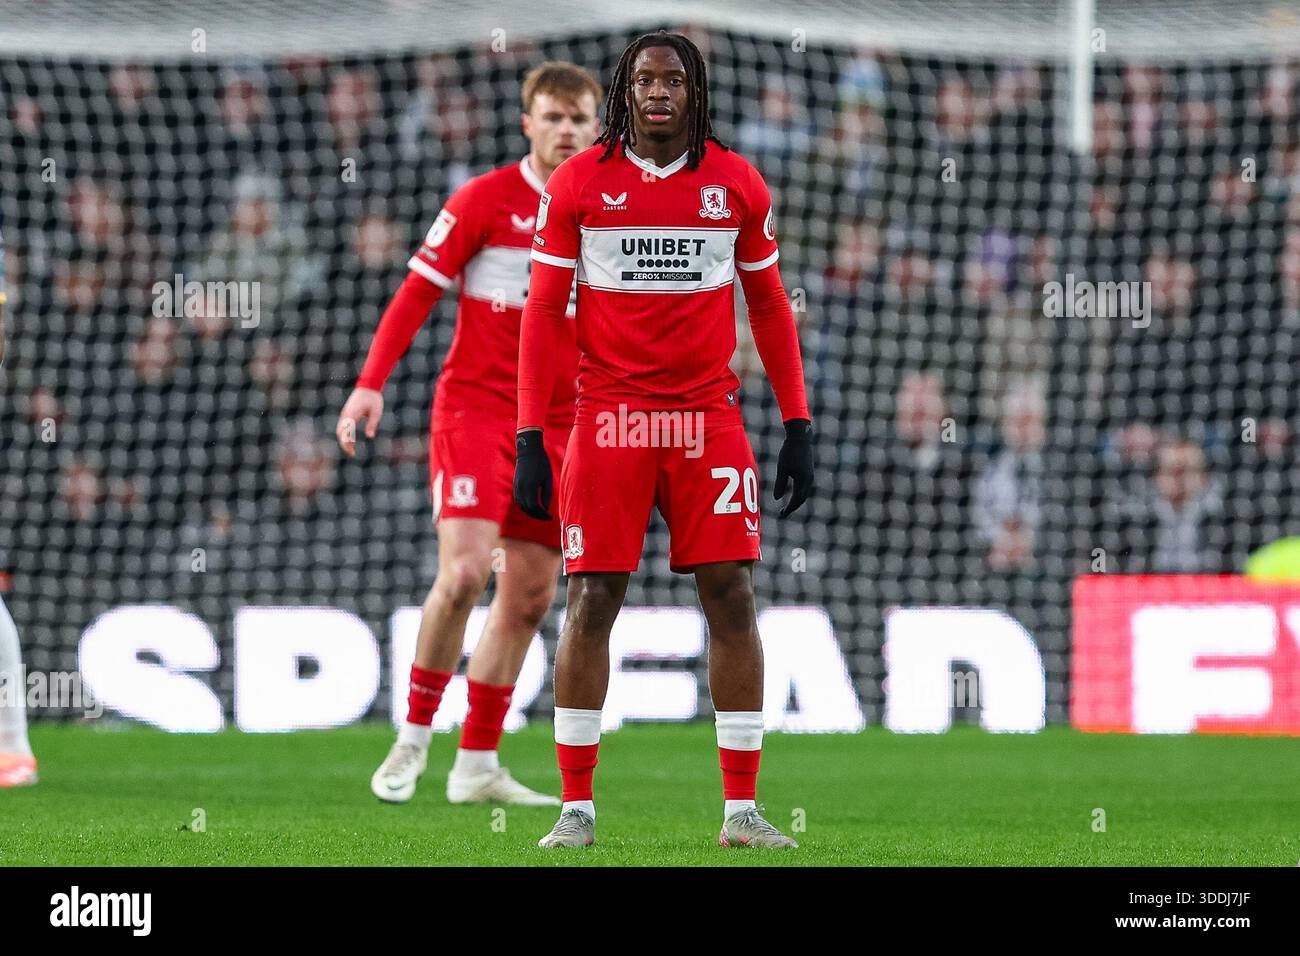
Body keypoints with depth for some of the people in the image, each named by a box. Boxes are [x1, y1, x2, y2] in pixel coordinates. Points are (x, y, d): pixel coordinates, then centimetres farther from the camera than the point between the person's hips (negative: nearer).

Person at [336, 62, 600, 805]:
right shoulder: (485, 200, -5)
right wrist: (372, 383, -14)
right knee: (465, 570, -19)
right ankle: (415, 737, -4)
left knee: (529, 597, 4)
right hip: (476, 405, -5)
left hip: (556, 426, 5)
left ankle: (478, 765, 12)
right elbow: (417, 294, -4)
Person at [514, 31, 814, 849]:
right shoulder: (578, 184, 1)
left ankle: (741, 810, 3)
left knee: (732, 598, -3)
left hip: (707, 415, 1)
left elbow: (770, 309, 12)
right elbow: (544, 312, 2)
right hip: (608, 417, -1)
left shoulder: (737, 184, 5)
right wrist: (531, 437, -4)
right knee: (592, 603, -2)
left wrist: (799, 427, 6)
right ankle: (577, 807, 6)